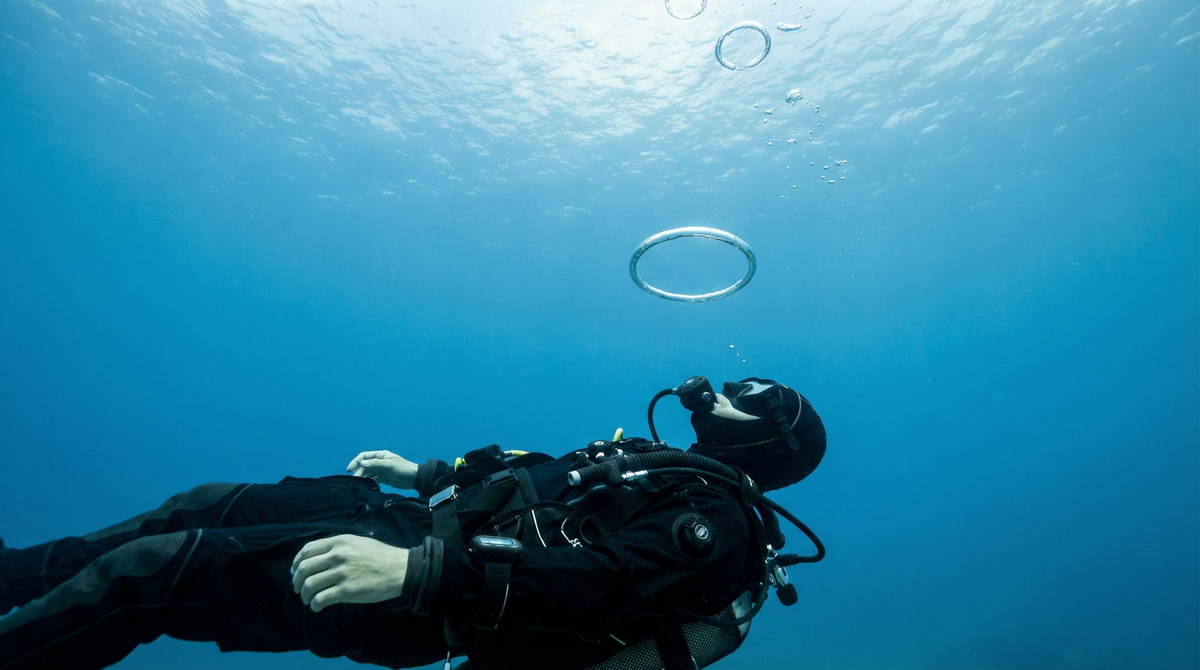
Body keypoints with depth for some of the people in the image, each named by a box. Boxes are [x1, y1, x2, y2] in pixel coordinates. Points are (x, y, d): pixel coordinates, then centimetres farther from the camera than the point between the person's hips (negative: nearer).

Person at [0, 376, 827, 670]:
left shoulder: (714, 519, -13)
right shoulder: (669, 464, 16)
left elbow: (595, 577, -29)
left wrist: (420, 569, -39)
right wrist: (425, 474, 23)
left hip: (427, 603, -9)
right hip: (434, 519, 9)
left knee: (161, 568, -13)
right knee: (214, 504, 11)